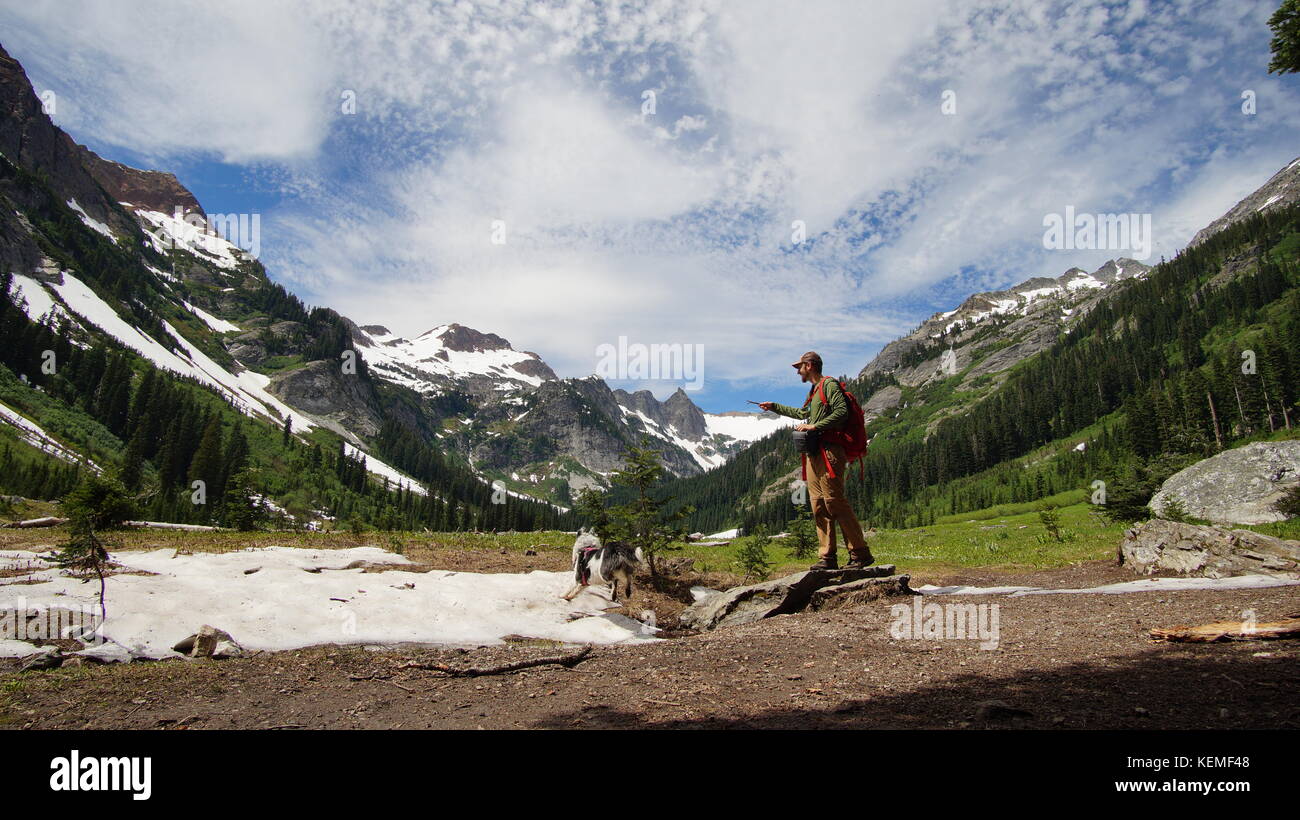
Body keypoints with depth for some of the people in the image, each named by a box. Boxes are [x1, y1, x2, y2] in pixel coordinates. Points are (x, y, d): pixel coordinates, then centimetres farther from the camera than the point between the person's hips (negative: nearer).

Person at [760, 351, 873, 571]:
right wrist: (774, 407, 47)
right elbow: (802, 413, 42)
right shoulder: (814, 391, 25)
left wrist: (815, 426, -17)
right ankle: (829, 558, 3)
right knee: (819, 507, 3)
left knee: (834, 501, -14)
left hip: (828, 451, -10)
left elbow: (842, 412, -18)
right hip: (814, 454, 10)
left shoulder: (829, 385, -4)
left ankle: (860, 553, -11)